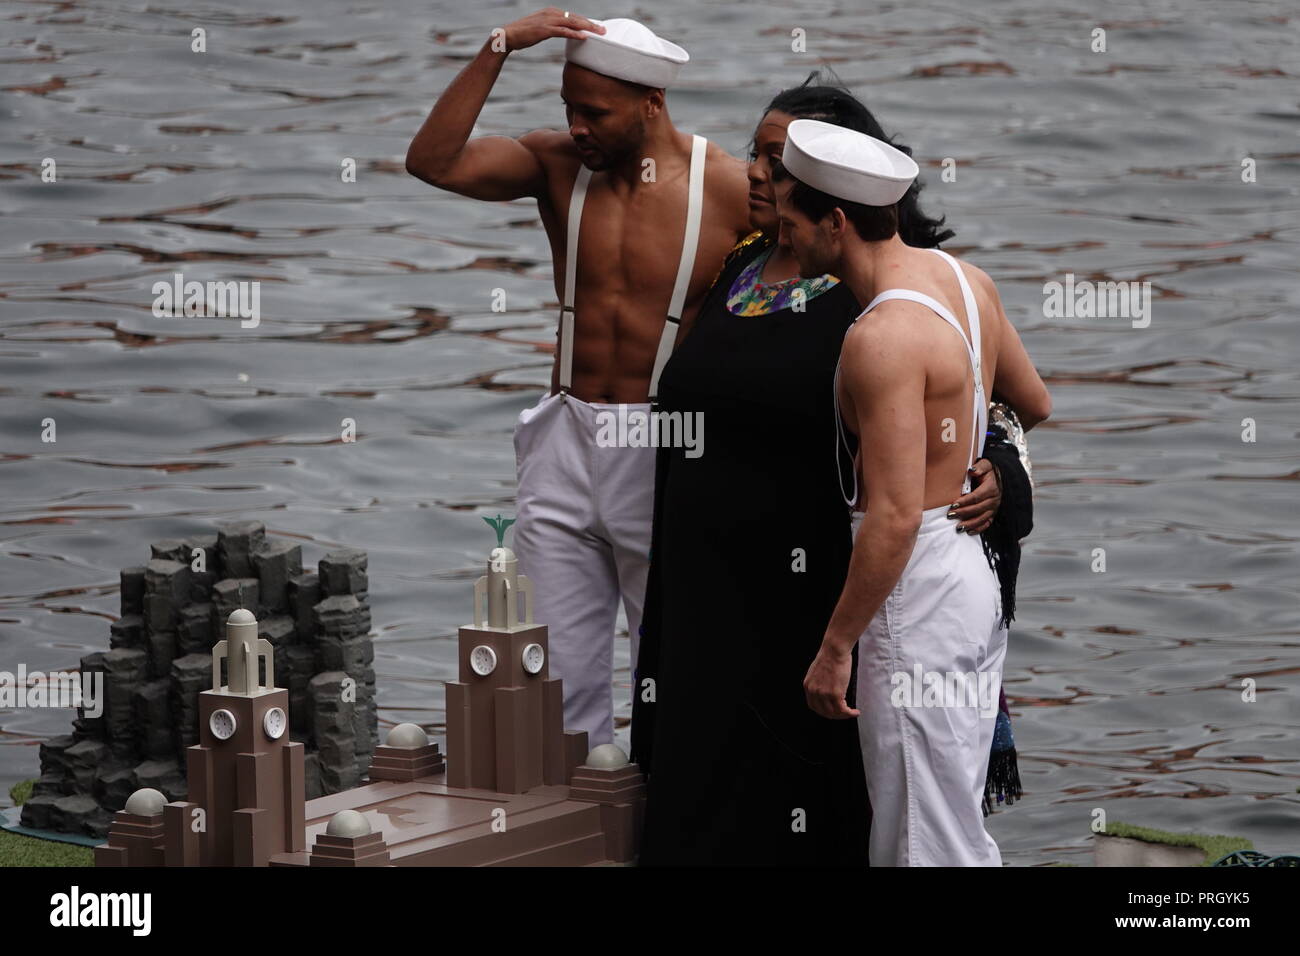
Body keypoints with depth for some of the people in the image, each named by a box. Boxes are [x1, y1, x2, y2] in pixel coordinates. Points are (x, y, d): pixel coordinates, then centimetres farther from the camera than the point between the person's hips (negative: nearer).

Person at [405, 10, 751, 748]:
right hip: (567, 442, 3)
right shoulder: (559, 163, 3)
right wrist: (500, 49, -16)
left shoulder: (728, 189, -7)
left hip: (668, 456, -3)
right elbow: (434, 162, -11)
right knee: (559, 677, 5)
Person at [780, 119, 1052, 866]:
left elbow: (895, 517, -26)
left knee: (926, 839, -1)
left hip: (919, 583, -10)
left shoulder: (883, 338, -24)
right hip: (980, 570, 10)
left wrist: (835, 646, -19)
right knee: (961, 818, 19)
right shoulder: (964, 279, 3)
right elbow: (1037, 405, 17)